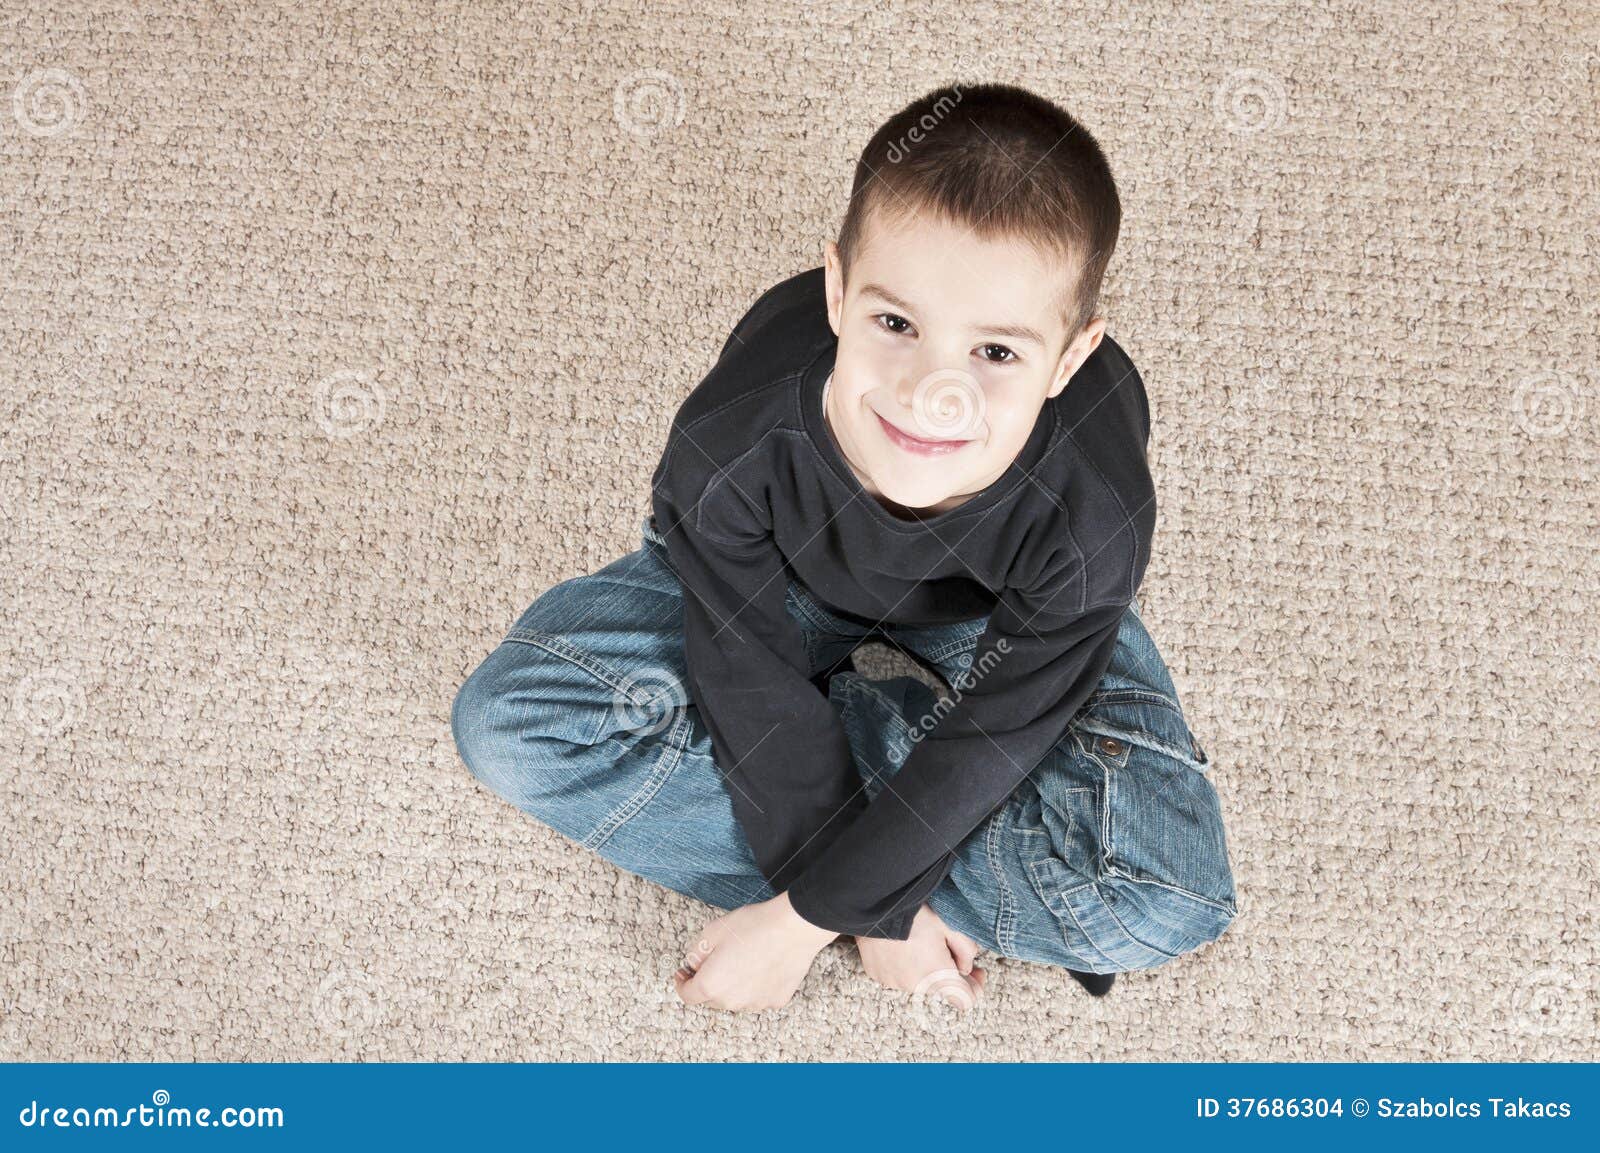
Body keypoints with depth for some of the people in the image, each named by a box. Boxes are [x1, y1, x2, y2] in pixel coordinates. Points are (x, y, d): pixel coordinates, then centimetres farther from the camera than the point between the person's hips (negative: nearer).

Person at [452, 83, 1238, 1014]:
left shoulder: (1092, 518, -37)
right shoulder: (728, 446, -37)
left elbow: (986, 746, -26)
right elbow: (759, 688, -23)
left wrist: (802, 921, -20)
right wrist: (880, 905, -20)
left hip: (995, 610, -1)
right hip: (786, 580, 1)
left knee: (1170, 894, -21)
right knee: (510, 721, -17)